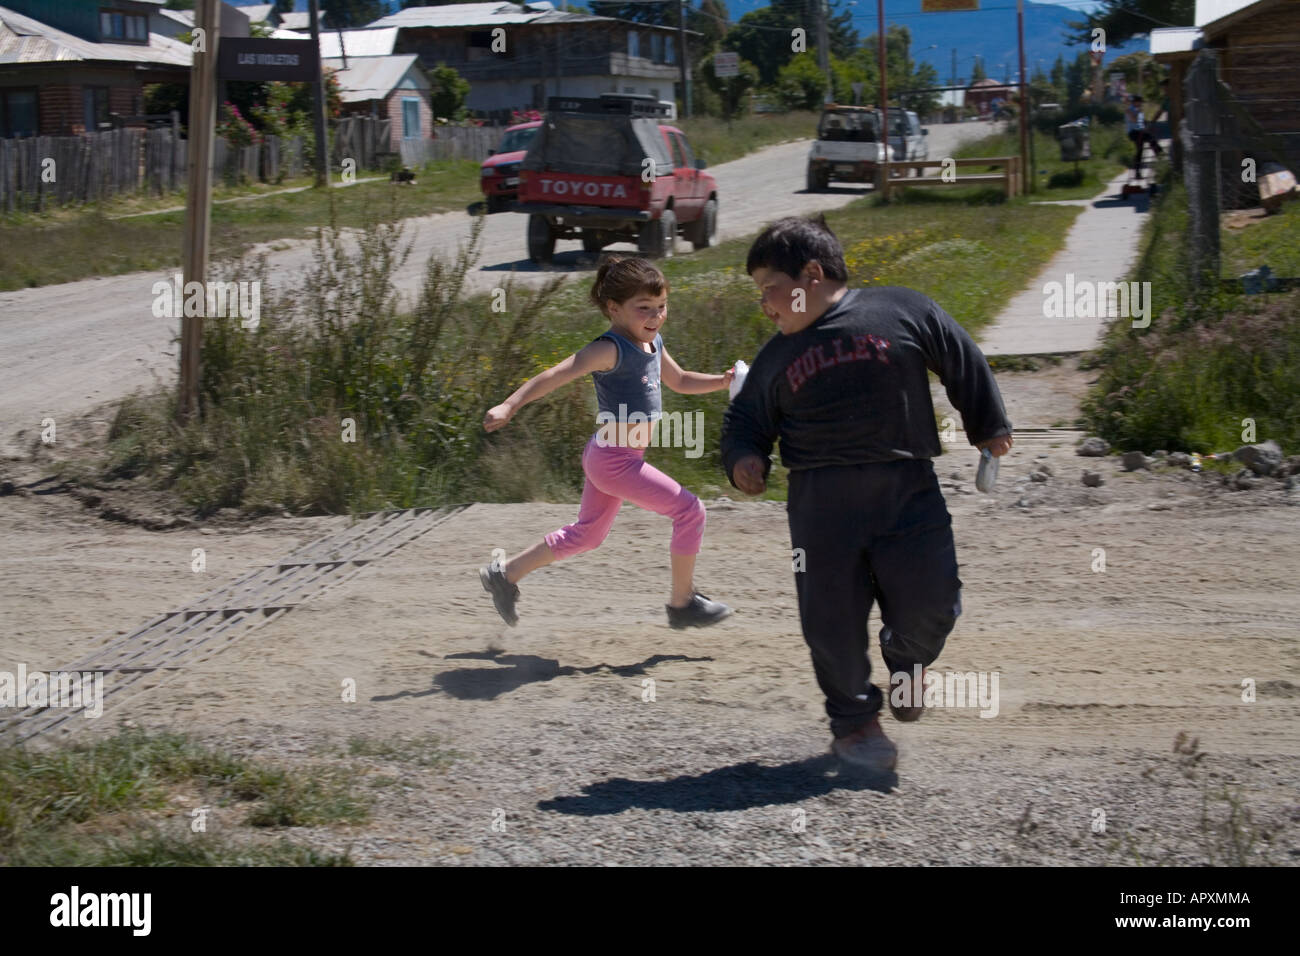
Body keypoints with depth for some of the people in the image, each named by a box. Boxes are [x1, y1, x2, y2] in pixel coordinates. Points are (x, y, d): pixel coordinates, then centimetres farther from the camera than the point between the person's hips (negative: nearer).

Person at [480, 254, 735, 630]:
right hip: (614, 460, -10)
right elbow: (556, 375, -29)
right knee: (689, 510, -5)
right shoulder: (610, 349, -21)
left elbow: (679, 381, 23)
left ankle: (505, 574, 31)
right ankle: (683, 603, 8)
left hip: (607, 459, 10)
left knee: (586, 534, 23)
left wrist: (723, 381, 9)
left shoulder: (652, 343, 7)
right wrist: (509, 406, -38)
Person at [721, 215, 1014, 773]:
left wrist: (989, 428, 18)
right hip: (821, 501, 2)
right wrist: (743, 457, 0)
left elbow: (964, 366, 13)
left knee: (930, 603, -8)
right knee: (832, 619, -1)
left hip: (908, 489, -2)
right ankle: (853, 720, 21)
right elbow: (744, 420, 22)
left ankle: (906, 663, 27)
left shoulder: (902, 312, 2)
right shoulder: (777, 358, 12)